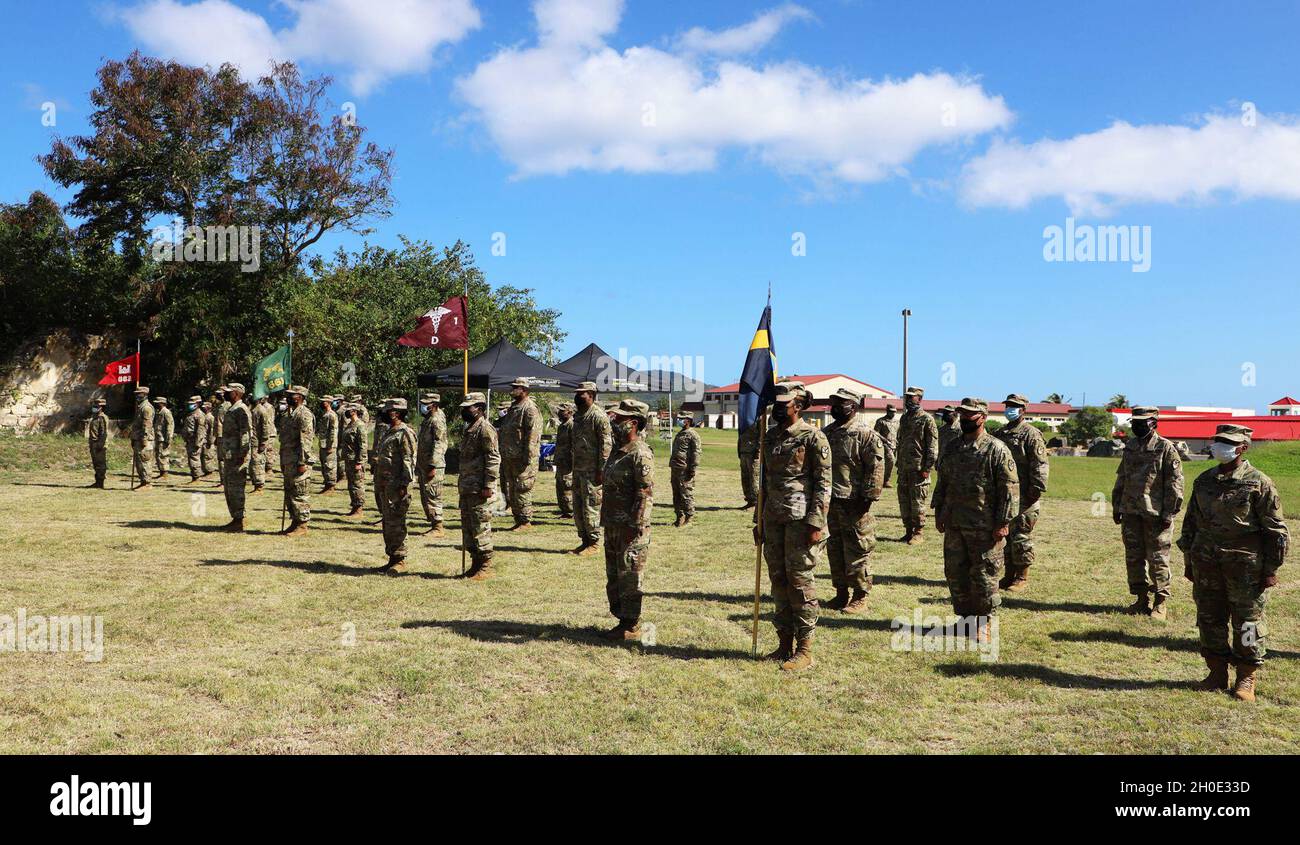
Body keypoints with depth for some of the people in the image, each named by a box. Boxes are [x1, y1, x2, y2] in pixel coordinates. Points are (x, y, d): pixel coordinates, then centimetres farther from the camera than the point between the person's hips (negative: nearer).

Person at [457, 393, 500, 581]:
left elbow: (493, 459, -18)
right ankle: (475, 565, 22)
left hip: (479, 489, -10)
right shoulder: (469, 429, 17)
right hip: (466, 488, 10)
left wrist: (488, 486, -22)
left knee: (481, 529, -5)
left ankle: (485, 567, 2)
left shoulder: (485, 429, -13)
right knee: (468, 528, 14)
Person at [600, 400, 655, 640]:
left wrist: (635, 526, -21)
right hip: (612, 526, 10)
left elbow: (645, 494, -19)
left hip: (631, 528, -10)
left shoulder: (641, 454, -15)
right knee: (613, 576, 15)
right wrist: (606, 521, 19)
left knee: (629, 578, -2)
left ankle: (631, 627, 7)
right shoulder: (617, 451, 14)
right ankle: (622, 619, 26)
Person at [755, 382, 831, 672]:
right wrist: (759, 520, 17)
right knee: (778, 580, 10)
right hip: (774, 518, 7)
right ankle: (785, 644, 19)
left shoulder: (813, 438, -7)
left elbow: (823, 484, -10)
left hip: (801, 519, -7)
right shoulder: (770, 437, 14)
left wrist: (816, 523, -17)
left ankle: (804, 650, 3)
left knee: (800, 581, -4)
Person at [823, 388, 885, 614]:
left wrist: (868, 497, -16)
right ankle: (841, 593, 24)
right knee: (834, 549, 13)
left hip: (853, 503, -7)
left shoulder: (866, 435, -10)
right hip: (830, 502, 7)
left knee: (857, 550, -1)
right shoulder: (827, 433, 13)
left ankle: (860, 597, 9)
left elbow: (876, 468, -13)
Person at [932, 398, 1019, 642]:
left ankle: (984, 624, 13)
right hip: (954, 524, 6)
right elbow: (942, 483, 19)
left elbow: (1010, 489, -10)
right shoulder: (952, 448, 11)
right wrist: (939, 513, 14)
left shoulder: (997, 450, -9)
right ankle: (966, 618, 24)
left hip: (984, 528, -6)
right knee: (955, 574, 11)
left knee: (984, 576, 1)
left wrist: (1003, 522, -13)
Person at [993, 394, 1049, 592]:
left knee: (1021, 538, -1)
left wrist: (1036, 491, -18)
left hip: (1023, 497, -7)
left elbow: (1040, 466, -12)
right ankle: (1009, 575, 21)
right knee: (1004, 536, 11)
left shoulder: (1031, 435, -7)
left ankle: (1022, 577, 9)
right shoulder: (999, 434, 14)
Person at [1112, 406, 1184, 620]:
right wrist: (1116, 507, 16)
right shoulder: (1130, 447, 12)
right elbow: (1121, 479, 19)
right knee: (1133, 557, 10)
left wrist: (1169, 513, -12)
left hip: (1155, 513, -6)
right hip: (1131, 512, 6)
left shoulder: (1165, 448, -7)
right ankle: (1141, 599, 21)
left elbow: (1174, 482, -9)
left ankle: (1160, 602, 10)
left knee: (1157, 558, 0)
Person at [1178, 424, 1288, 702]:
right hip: (1206, 562, 5)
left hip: (1245, 564, -5)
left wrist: (1271, 570, -6)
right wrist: (1188, 561, 15)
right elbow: (1190, 522, 17)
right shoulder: (1204, 481, 10)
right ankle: (1217, 673, 21)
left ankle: (1247, 679, 14)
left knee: (1247, 622, 2)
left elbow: (1276, 530, -3)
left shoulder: (1258, 483, -4)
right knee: (1209, 619, 8)